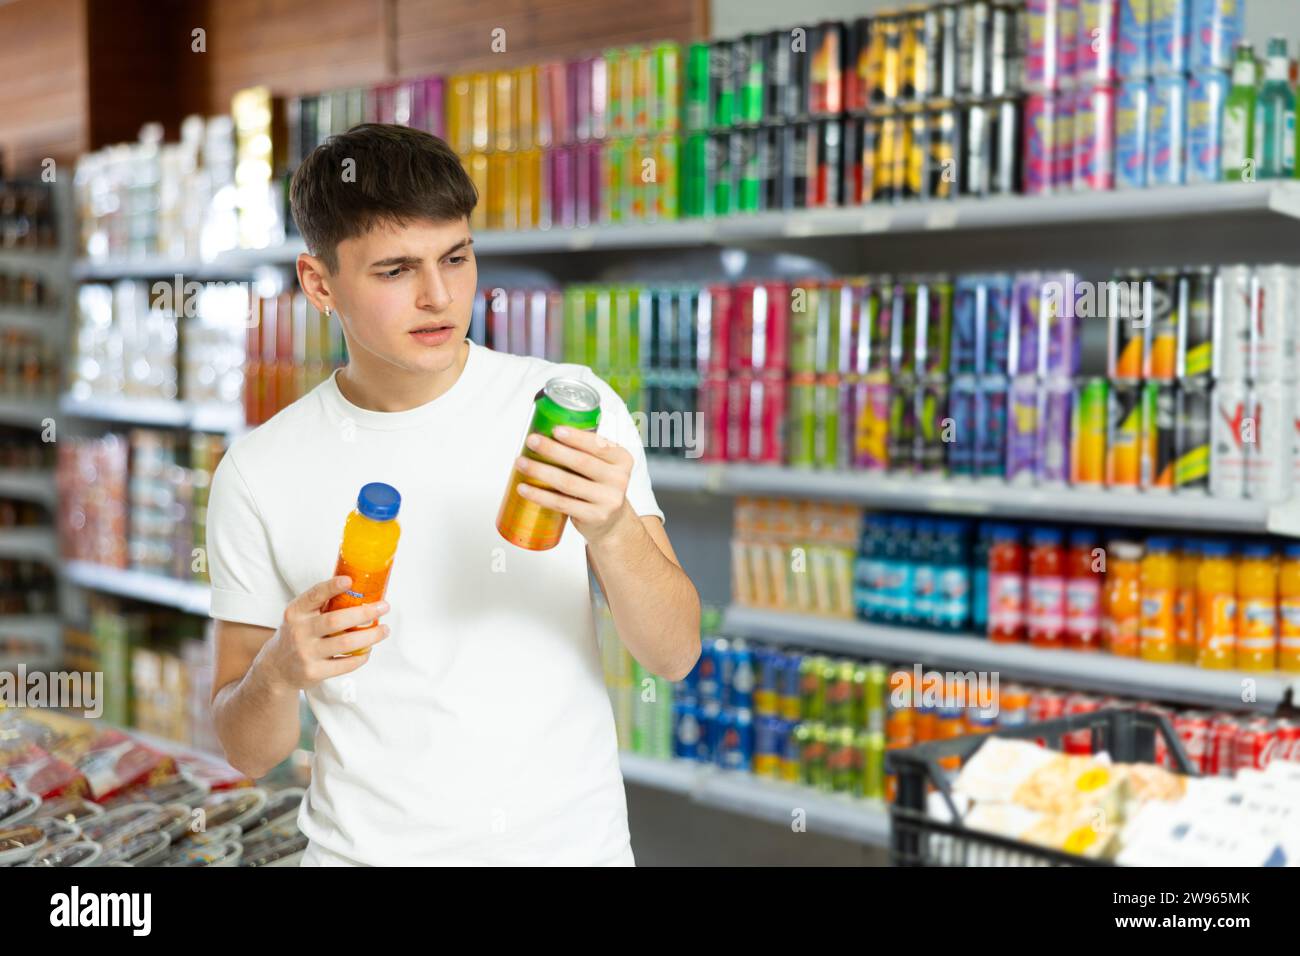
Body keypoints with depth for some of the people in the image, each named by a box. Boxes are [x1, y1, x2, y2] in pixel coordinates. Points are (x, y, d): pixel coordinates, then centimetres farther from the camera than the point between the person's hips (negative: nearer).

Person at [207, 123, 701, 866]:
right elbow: (247, 749, -2)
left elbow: (675, 655, -10)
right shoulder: (259, 476, -8)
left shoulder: (569, 407, -8)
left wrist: (613, 529, -28)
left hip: (573, 841, 1)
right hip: (371, 847, 0)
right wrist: (279, 672, -23)